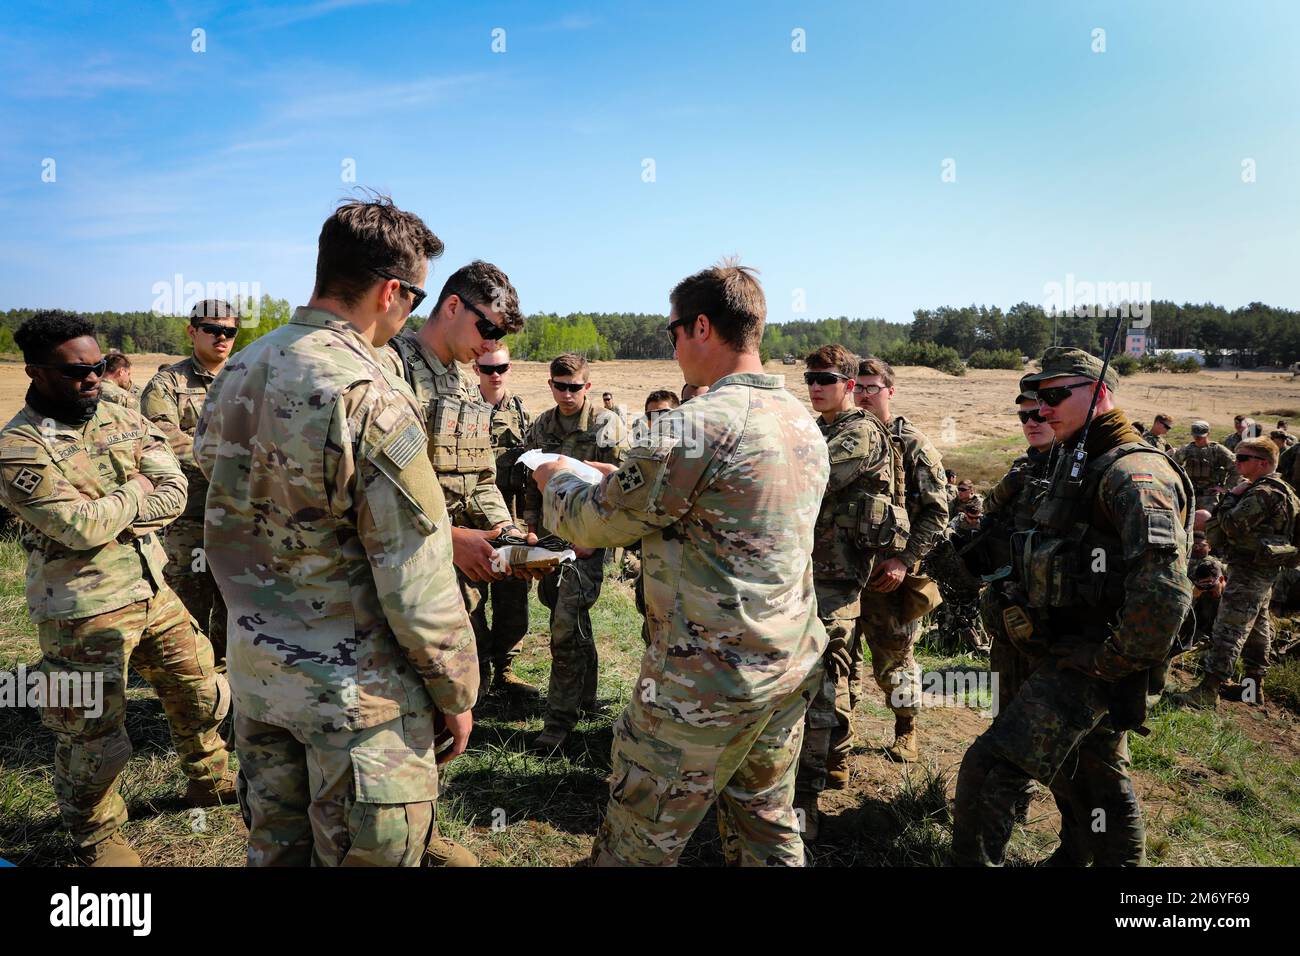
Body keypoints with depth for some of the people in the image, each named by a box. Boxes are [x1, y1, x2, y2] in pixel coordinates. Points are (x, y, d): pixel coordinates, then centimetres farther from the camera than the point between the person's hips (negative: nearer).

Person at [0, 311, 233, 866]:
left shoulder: (121, 419, 4)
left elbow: (174, 492, -5)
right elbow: (82, 527, -25)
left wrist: (108, 513, -17)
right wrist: (136, 493, -9)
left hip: (153, 591, 6)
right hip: (84, 615, -6)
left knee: (199, 688, 19)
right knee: (93, 736, 7)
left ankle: (209, 778, 44)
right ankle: (95, 837, 32)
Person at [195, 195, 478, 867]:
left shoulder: (240, 368, 2)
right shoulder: (370, 397, -23)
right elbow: (417, 584, -22)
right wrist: (456, 693, -8)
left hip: (253, 667, 8)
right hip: (353, 688, -7)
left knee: (274, 847, 23)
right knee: (365, 854, 10)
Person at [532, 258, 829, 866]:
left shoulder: (696, 425, -21)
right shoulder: (803, 422, 6)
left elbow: (594, 524, -12)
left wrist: (556, 480, 9)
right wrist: (626, 477, 20)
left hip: (705, 686, -8)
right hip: (792, 669, 9)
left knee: (634, 847, 9)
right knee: (767, 827, 23)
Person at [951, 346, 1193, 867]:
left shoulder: (1133, 472, -18)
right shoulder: (1070, 465, 13)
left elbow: (1164, 588, -31)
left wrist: (1114, 662, -23)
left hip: (1088, 663, -10)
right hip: (1066, 653, 10)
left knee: (987, 770, -14)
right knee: (1097, 777, 25)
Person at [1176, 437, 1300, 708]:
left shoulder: (1263, 493, -21)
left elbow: (1232, 524, -25)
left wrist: (1232, 495, -12)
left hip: (1250, 572, -11)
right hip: (1265, 570, 11)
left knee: (1229, 628, -9)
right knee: (1257, 626, 17)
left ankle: (1209, 691, -8)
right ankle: (1254, 685, 27)